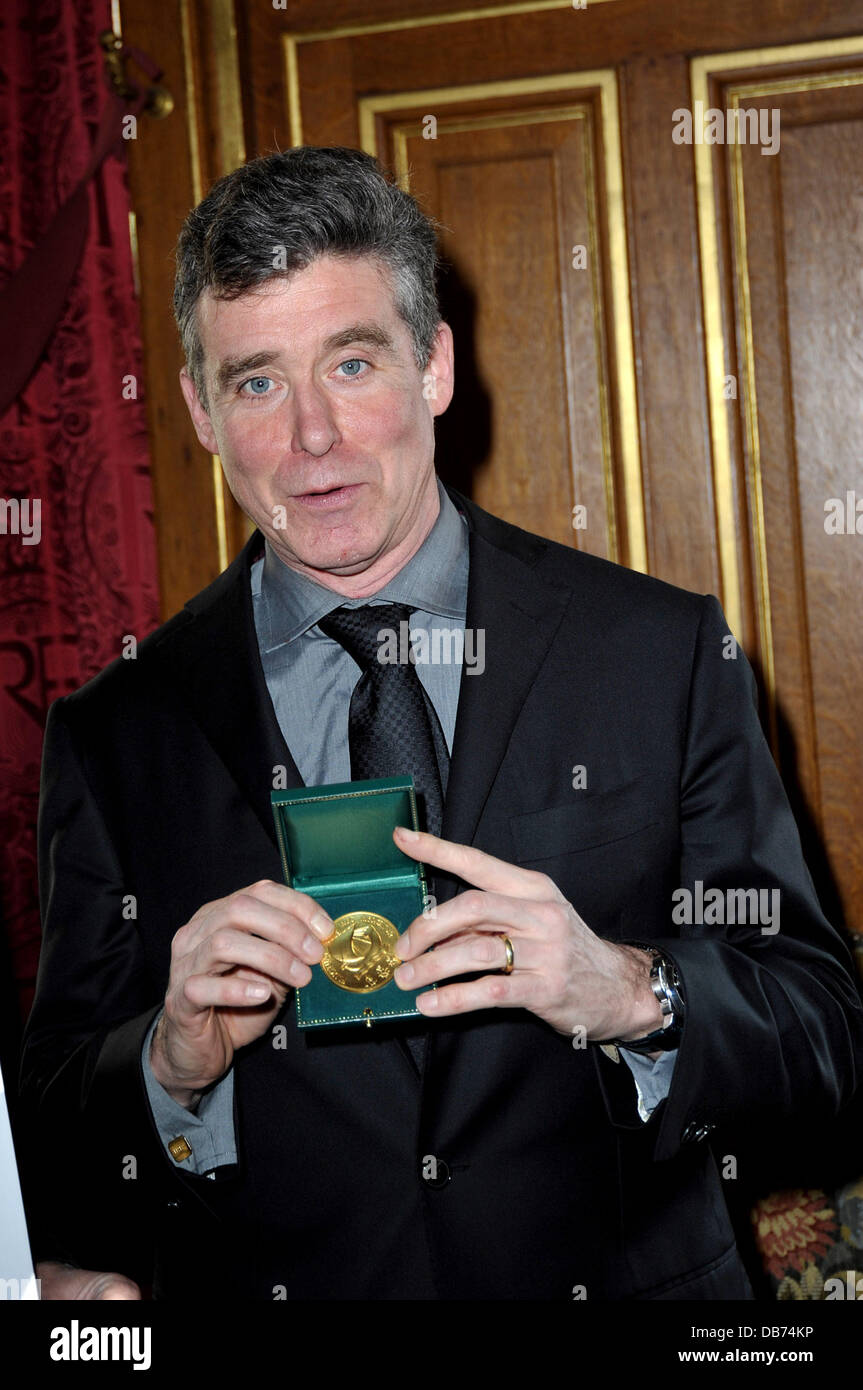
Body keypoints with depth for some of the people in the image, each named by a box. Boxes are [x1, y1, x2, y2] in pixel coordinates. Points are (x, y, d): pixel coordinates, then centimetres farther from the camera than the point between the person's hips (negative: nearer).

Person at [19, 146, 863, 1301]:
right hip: (265, 1287, 1)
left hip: (629, 1285, -1)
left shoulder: (669, 654, 0)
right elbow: (61, 1173, 3)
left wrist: (627, 993, -19)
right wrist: (180, 1063, -15)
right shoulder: (114, 738, 2)